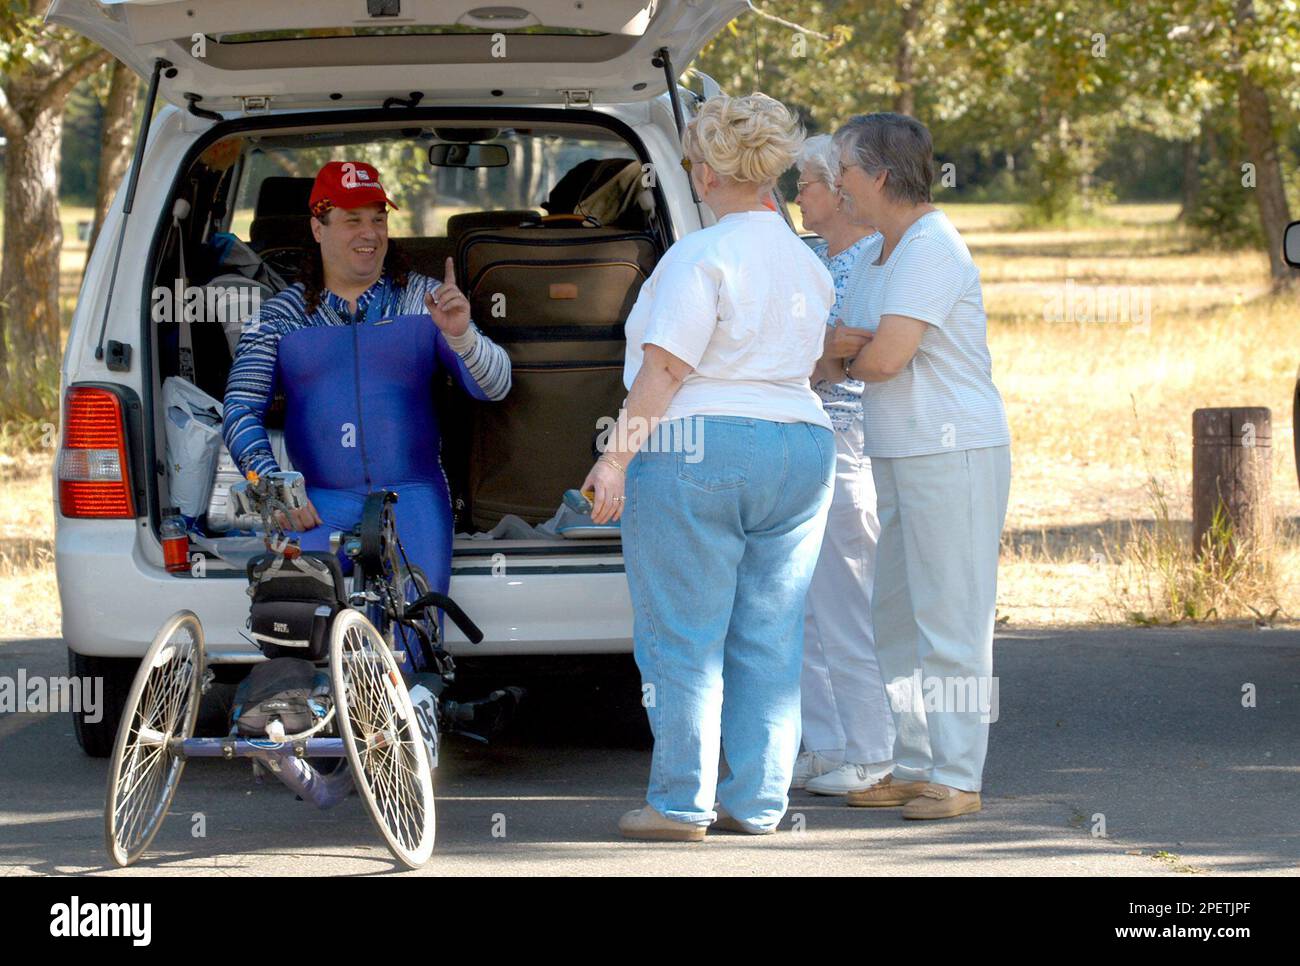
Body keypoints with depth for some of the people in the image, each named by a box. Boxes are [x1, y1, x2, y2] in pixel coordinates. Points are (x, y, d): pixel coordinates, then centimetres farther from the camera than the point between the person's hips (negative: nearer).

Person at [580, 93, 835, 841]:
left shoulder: (703, 255, -11)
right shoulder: (808, 265, 14)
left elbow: (665, 367, -15)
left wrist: (619, 454, -13)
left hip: (697, 450, -7)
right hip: (801, 447, 7)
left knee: (684, 639, -1)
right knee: (770, 639, 8)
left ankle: (681, 803, 1)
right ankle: (758, 801, 9)